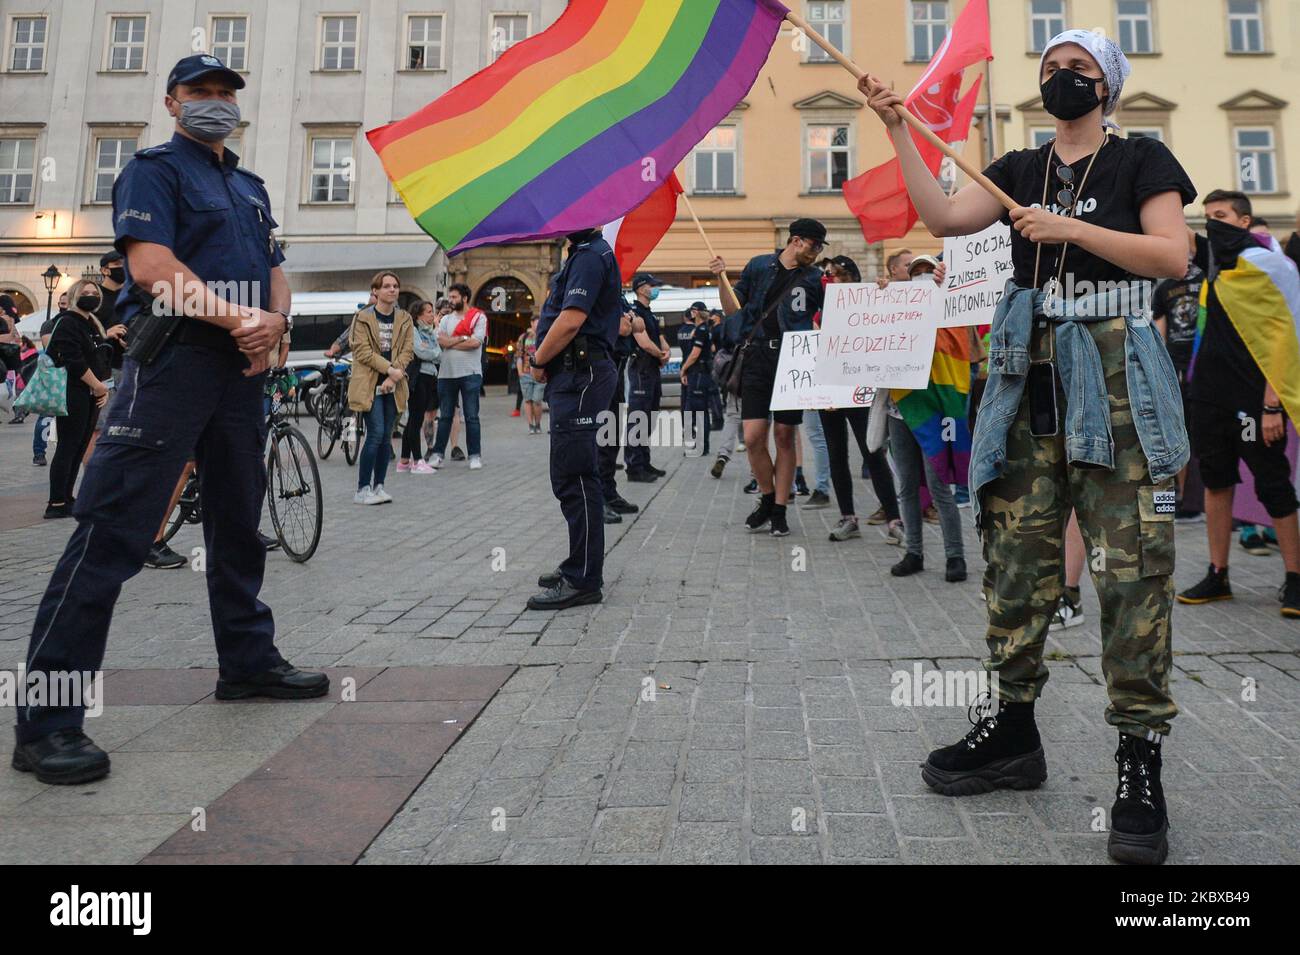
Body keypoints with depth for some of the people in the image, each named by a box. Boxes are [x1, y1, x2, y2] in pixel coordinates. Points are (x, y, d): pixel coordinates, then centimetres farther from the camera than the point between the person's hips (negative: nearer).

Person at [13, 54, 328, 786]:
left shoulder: (251, 187, 24)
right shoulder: (155, 169, 2)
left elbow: (275, 270, 18)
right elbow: (151, 265, -13)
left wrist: (274, 323, -3)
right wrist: (240, 318, -16)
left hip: (244, 368, 8)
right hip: (173, 360, -8)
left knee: (240, 524, 14)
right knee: (113, 531, -10)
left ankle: (248, 659, 27)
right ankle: (48, 720, -6)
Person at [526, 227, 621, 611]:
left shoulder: (590, 256, -10)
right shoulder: (583, 255, 23)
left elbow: (571, 320, -20)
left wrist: (539, 362, -7)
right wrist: (544, 359, 11)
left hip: (580, 376, -11)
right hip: (574, 376, 11)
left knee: (574, 477, -10)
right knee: (574, 476, 15)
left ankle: (583, 580, -6)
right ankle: (581, 568, 24)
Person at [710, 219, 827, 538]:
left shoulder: (814, 278, 10)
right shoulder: (759, 266, 10)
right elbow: (733, 310, 13)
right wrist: (722, 279, 0)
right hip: (757, 359, 0)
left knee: (785, 438, 3)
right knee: (753, 438, -6)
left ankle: (779, 511, 13)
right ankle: (767, 498, 18)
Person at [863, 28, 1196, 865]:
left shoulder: (1141, 160, 7)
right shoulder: (1020, 168, 18)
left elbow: (1174, 255, -7)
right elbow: (943, 216, 2)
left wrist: (1071, 229, -14)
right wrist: (899, 132, -3)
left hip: (1116, 381, -4)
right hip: (1030, 380, 4)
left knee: (1133, 570, -8)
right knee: (1016, 564, 4)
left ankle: (1140, 764, 0)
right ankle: (1015, 733, 16)